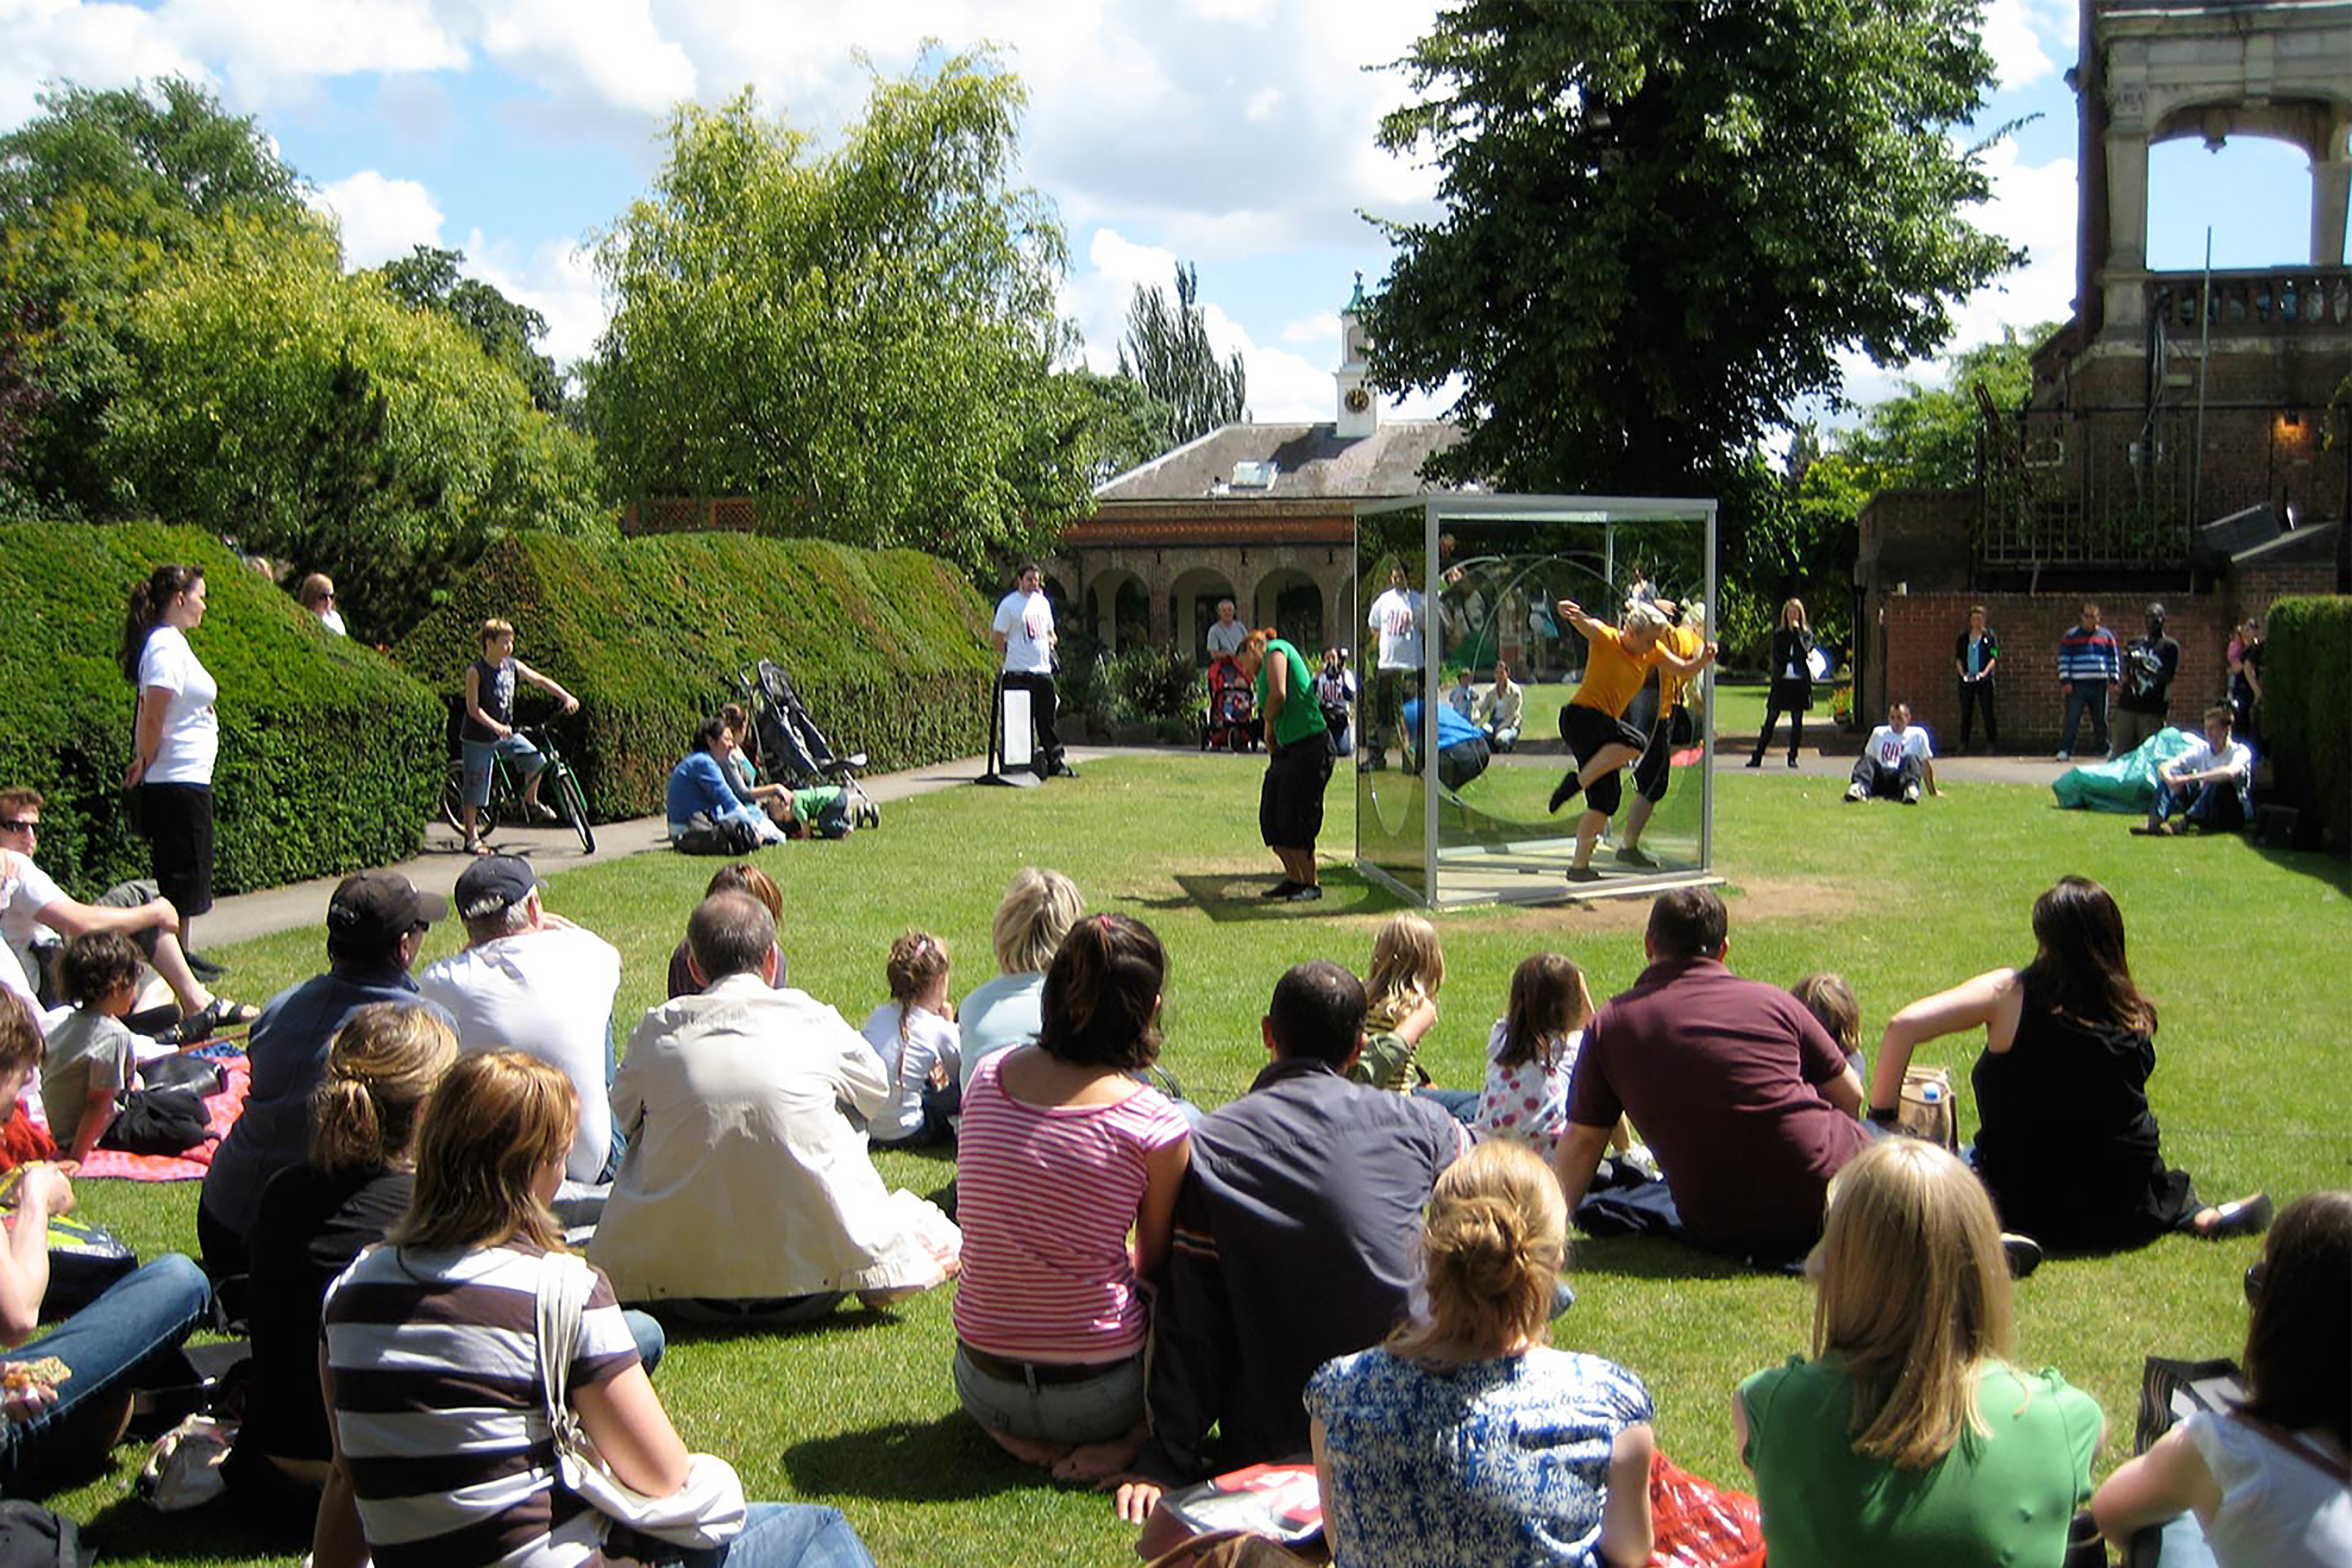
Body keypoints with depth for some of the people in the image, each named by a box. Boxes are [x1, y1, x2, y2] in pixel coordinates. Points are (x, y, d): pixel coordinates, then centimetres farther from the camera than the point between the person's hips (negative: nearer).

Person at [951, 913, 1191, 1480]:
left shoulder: (987, 1077, -6)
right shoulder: (1155, 1125, -18)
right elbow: (1156, 1265, -3)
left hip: (982, 1391, 5)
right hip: (1096, 1396, -4)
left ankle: (1017, 1437, 11)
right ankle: (1131, 1443, -1)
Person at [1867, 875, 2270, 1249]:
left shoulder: (2010, 994, -18)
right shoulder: (2135, 1019, -8)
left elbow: (1904, 1025, -24)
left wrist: (1881, 1119, -15)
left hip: (2030, 1210, -4)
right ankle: (2196, 1215, 17)